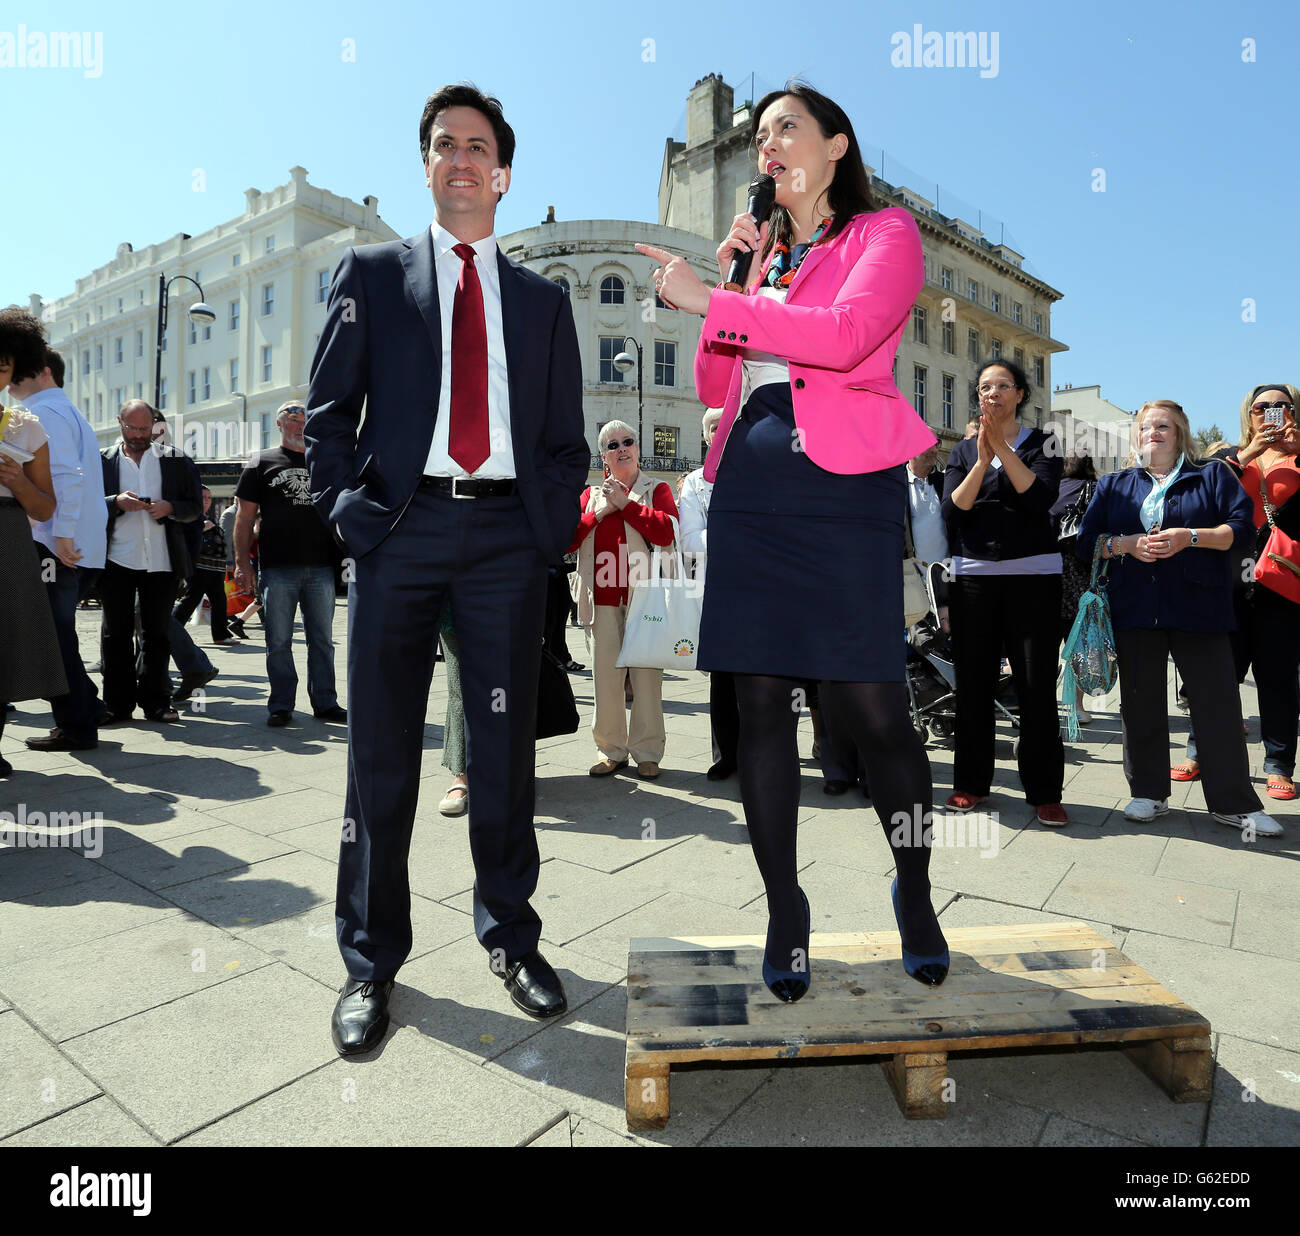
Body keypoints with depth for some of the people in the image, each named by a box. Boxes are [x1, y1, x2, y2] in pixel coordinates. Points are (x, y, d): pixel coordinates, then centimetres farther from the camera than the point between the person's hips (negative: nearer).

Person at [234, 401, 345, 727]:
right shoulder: (262, 463, 8)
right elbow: (245, 517, 5)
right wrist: (242, 562, -4)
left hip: (321, 568, 2)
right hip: (278, 568, -2)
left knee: (322, 639, 6)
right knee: (279, 641, 1)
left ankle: (325, 703, 13)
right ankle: (281, 705, 11)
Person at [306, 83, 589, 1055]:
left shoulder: (543, 300, 18)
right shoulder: (371, 273, 15)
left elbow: (565, 437, 15)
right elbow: (328, 411, 9)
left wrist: (552, 528, 0)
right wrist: (349, 509, -5)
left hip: (508, 535, 1)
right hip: (400, 527, 0)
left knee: (506, 747, 5)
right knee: (383, 749, 2)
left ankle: (511, 937, 23)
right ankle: (373, 959, 19)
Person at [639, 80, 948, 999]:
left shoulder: (886, 233, 10)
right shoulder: (760, 254, 25)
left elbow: (843, 334, -11)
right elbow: (714, 387, 20)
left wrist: (709, 299, -6)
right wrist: (728, 278, 11)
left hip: (843, 482, -4)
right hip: (751, 484, 5)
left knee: (871, 708, -6)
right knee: (762, 705, 1)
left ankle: (917, 895, 19)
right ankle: (786, 917, 14)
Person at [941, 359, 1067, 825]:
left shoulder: (1042, 443, 8)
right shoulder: (963, 451, 13)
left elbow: (1041, 496, -12)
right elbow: (953, 511, -3)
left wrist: (1002, 446, -13)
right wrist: (983, 460, -13)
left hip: (1033, 575, -2)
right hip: (974, 575, 2)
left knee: (1037, 683, -3)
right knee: (974, 682, 5)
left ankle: (1044, 791, 7)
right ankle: (971, 782, 17)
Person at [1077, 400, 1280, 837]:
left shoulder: (1212, 477, 12)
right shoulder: (1113, 485, 16)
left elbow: (1241, 527, 0)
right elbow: (1087, 540, 8)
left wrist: (1189, 536, -15)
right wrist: (1127, 544, -10)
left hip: (1199, 608, -1)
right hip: (1135, 610, 2)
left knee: (1218, 703, -2)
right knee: (1141, 703, 5)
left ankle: (1234, 804, 9)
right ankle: (1149, 793, 17)